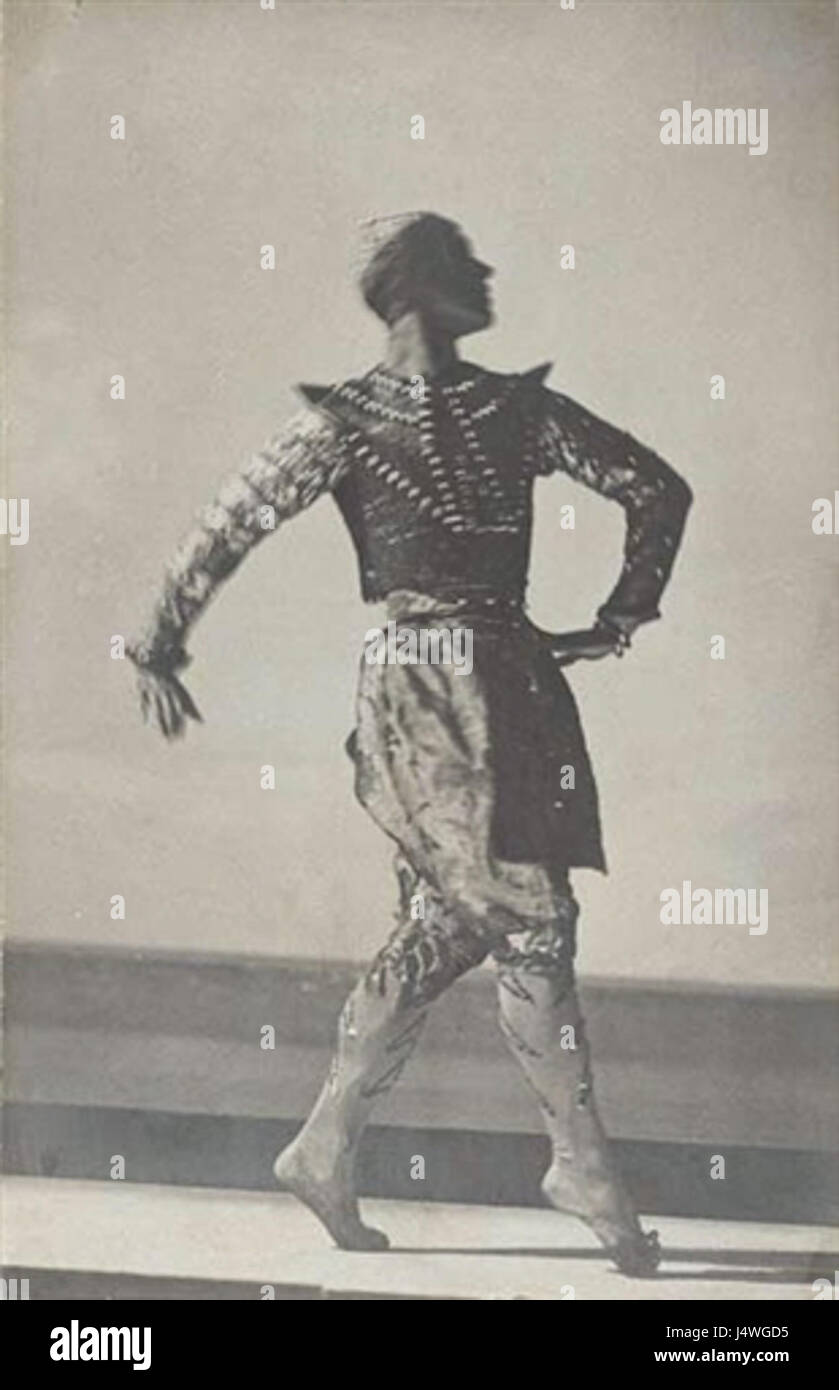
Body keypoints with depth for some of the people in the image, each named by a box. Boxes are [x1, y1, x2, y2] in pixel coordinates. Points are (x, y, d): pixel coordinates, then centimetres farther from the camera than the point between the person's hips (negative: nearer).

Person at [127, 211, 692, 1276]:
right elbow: (227, 527, 0)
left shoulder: (519, 410, 10)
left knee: (448, 926, 8)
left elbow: (659, 490, 17)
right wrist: (158, 649, 1)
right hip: (417, 694, -6)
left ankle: (325, 1148, 21)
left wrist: (618, 623, 12)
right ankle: (583, 1162, 9)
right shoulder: (345, 420, -3)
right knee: (527, 920, -7)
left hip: (515, 687, 6)